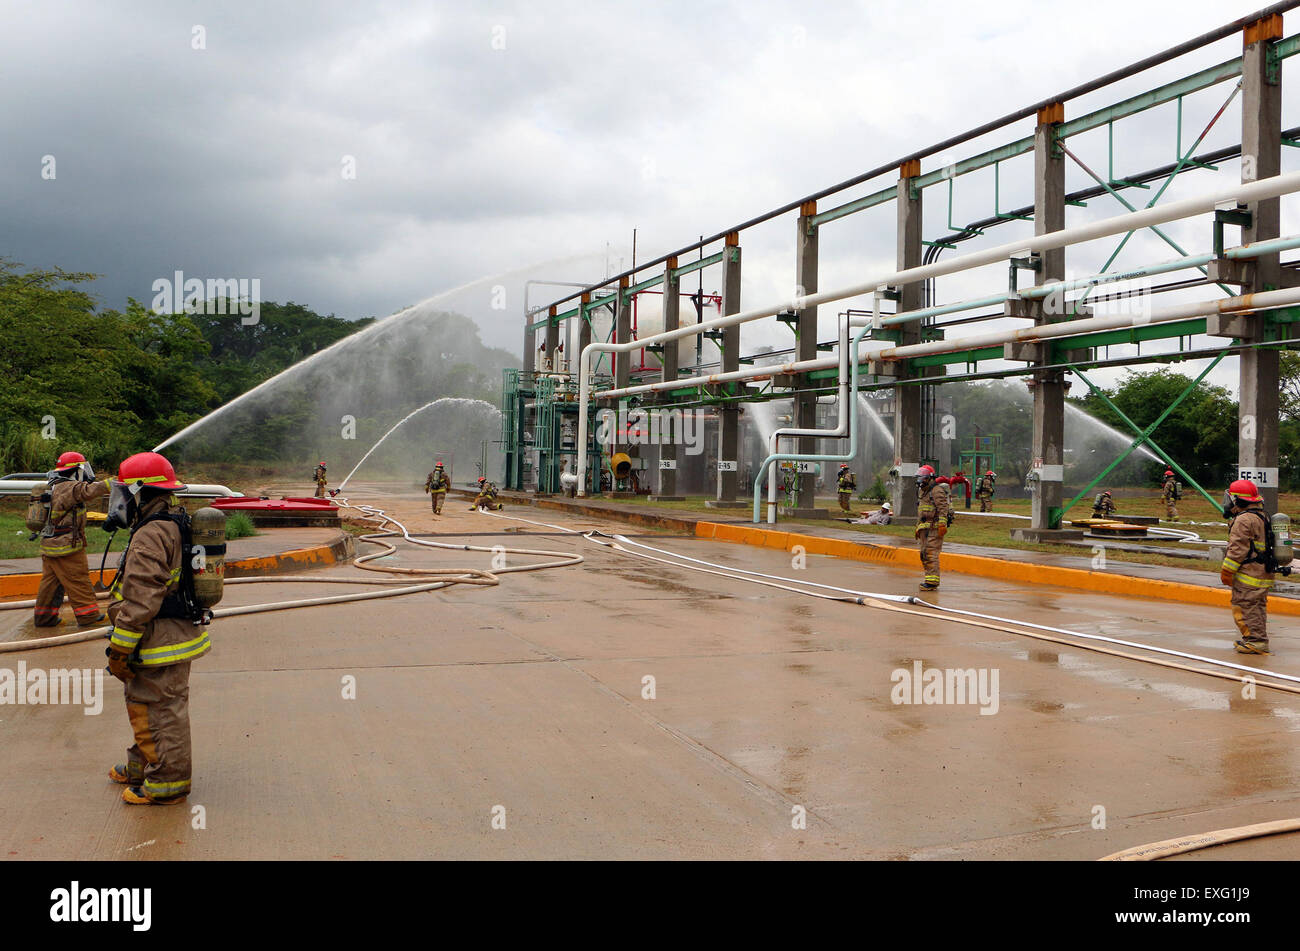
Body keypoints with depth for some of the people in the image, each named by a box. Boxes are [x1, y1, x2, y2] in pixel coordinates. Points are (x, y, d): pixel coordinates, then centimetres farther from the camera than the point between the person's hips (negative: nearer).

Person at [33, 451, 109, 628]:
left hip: (49, 546, 9)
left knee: (50, 581, 15)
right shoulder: (69, 487, -16)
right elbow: (88, 491, -31)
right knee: (78, 581, -1)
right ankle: (88, 616, 5)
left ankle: (44, 617, 22)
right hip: (67, 547, -9)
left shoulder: (55, 487, 14)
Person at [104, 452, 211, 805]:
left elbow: (139, 603, -24)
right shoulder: (175, 526, 12)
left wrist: (119, 650, -18)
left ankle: (167, 784, 12)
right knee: (149, 705, 23)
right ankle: (142, 765, 39)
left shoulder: (150, 537, -22)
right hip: (178, 633, 10)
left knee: (157, 711, 1)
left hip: (159, 644, -10)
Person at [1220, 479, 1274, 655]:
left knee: (1246, 607, -7)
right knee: (1258, 607, 15)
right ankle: (1258, 639, 22)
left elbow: (1238, 549, -18)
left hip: (1248, 574, -10)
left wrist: (1227, 571, -13)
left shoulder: (1244, 520, -16)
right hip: (1262, 573, 10)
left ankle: (1256, 641, -7)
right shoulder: (1261, 517, 17)